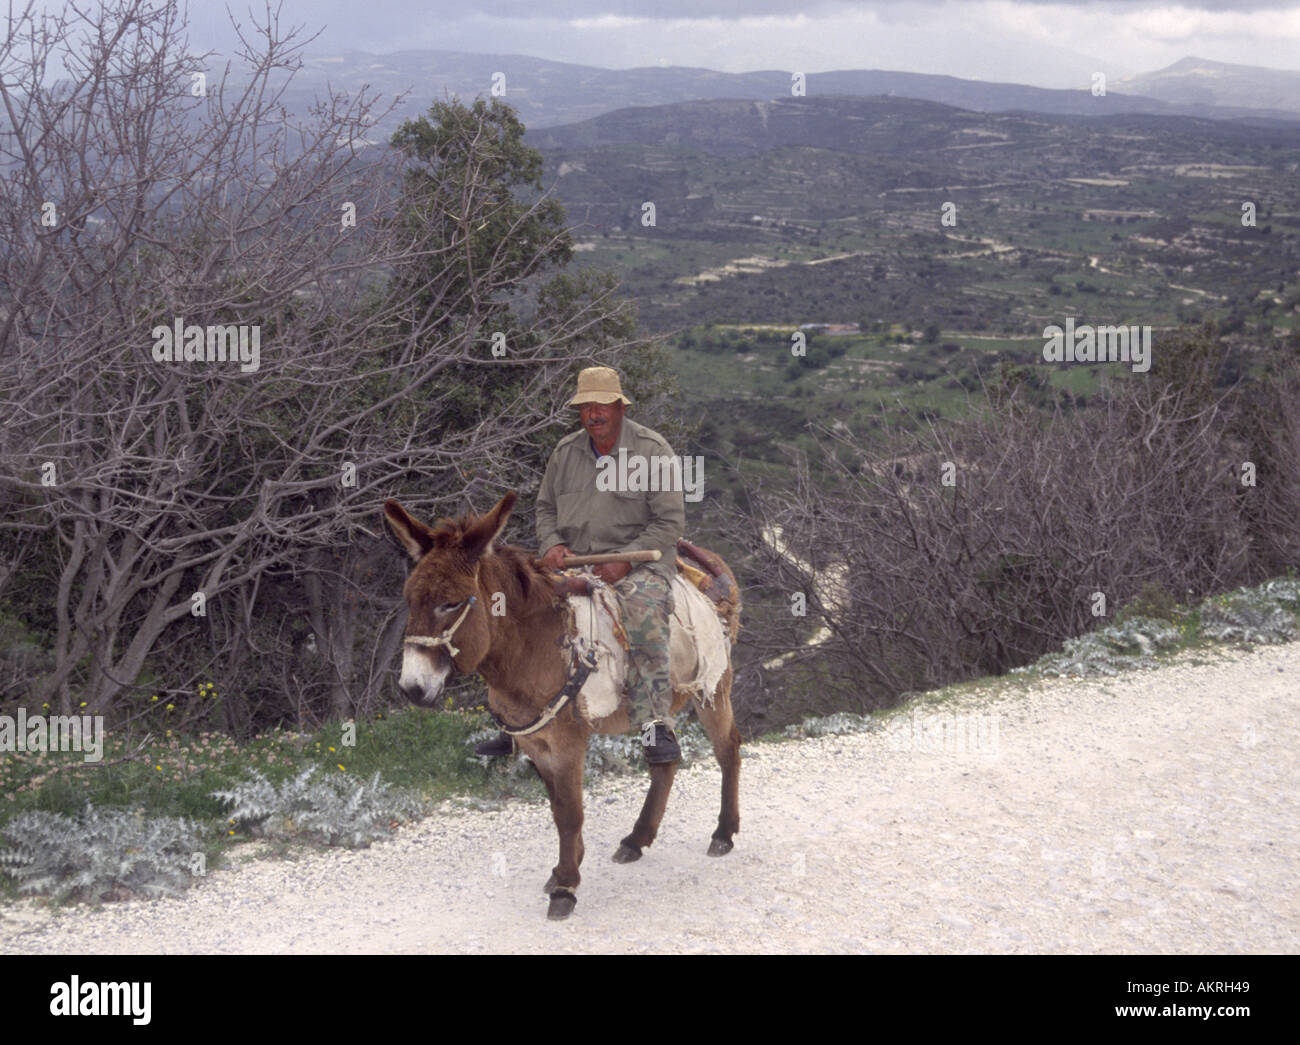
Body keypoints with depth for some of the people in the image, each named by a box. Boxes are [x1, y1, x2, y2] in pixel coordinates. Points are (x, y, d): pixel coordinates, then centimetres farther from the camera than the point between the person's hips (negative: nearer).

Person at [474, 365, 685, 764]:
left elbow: (670, 522, -6)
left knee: (643, 613, -35)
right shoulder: (565, 451, 11)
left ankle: (656, 725, -32)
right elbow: (546, 508, 22)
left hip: (638, 560, -5)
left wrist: (624, 560, -16)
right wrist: (552, 544, -1)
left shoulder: (652, 449, -4)